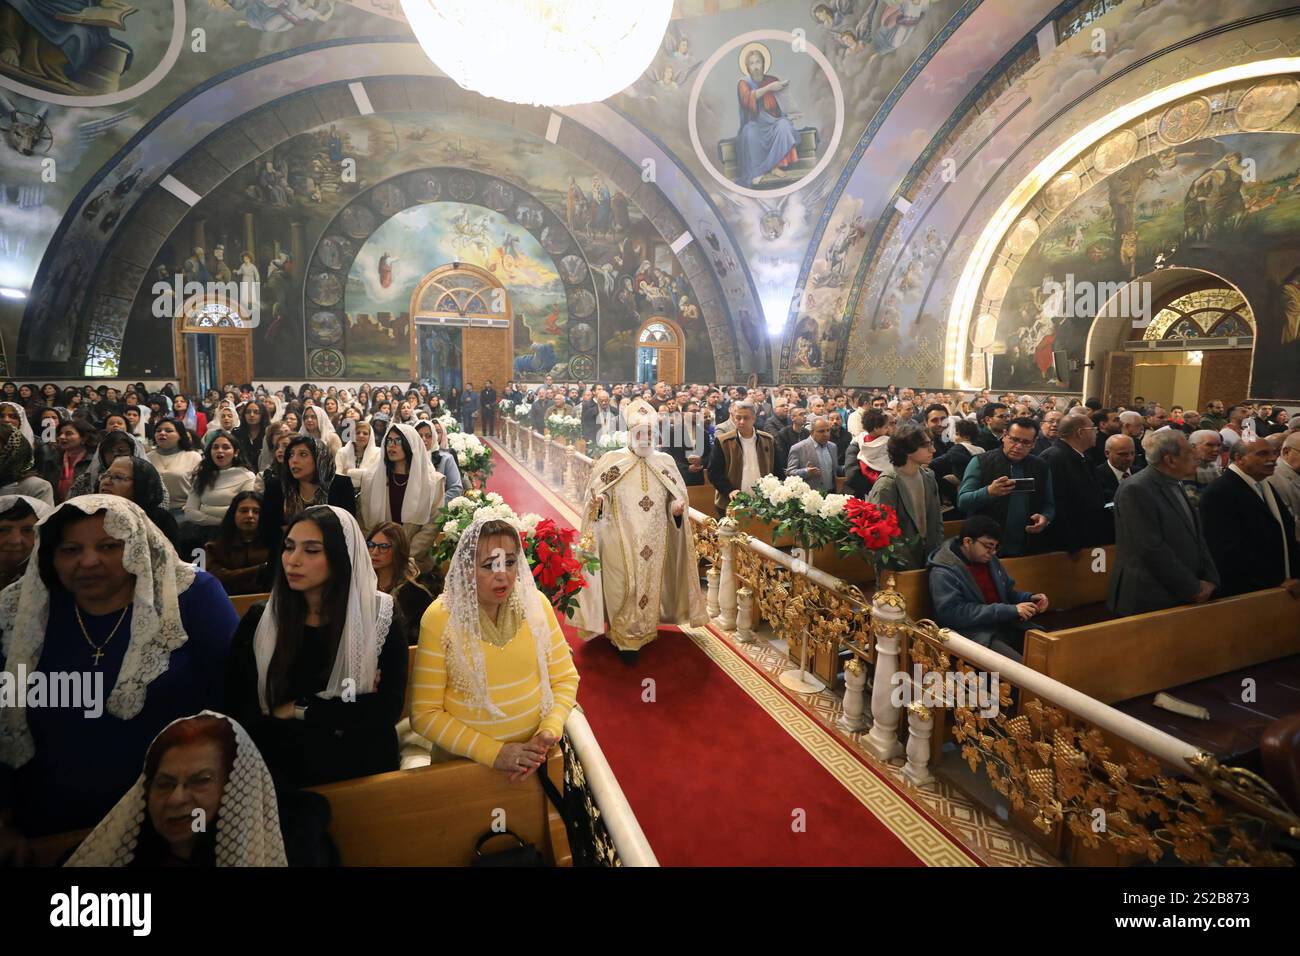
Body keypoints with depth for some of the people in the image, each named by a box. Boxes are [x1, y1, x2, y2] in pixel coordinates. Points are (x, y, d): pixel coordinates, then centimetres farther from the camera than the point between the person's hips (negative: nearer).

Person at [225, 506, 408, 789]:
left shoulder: (382, 616, -5)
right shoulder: (258, 620, 3)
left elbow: (388, 709, -8)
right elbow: (237, 707, -1)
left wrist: (299, 710, -7)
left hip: (361, 772, -1)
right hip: (280, 771, 1)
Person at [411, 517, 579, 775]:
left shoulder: (535, 603, -7)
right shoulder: (439, 618, -14)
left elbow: (565, 678, 0)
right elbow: (424, 714, -11)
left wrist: (549, 732, -16)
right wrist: (493, 753, -18)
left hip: (533, 753, -1)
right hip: (463, 760, 1)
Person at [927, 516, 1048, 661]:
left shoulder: (989, 559, 11)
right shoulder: (944, 572, -14)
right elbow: (952, 613, -23)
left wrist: (1029, 598, 1)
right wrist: (1010, 610, -22)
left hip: (1004, 627, 8)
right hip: (974, 635, -8)